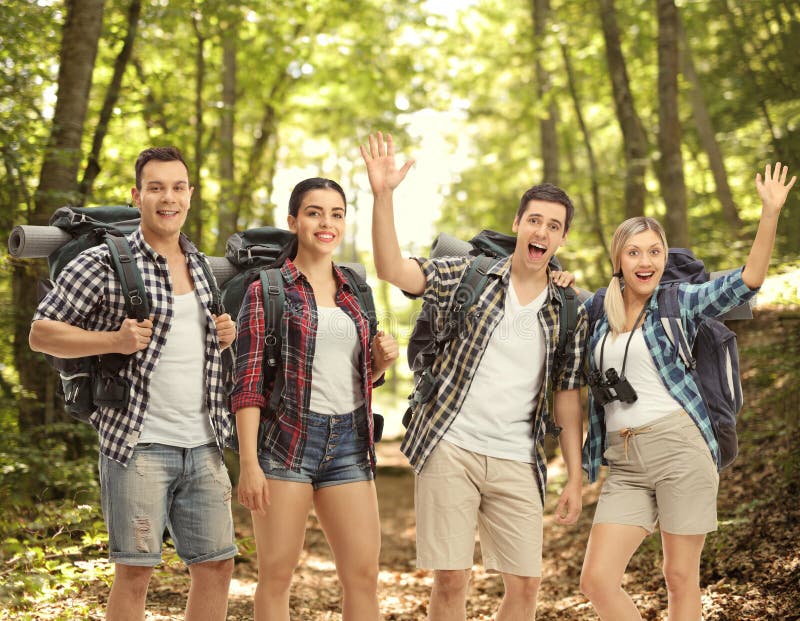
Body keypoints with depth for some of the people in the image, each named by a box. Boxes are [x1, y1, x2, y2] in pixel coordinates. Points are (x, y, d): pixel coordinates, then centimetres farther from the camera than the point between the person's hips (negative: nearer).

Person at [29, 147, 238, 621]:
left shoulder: (204, 268, 14)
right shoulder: (104, 264, -6)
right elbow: (41, 333, -5)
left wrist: (226, 337, 5)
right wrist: (115, 341, -18)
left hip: (204, 445, 6)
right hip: (139, 444, -6)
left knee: (217, 564, 9)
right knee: (135, 570, -1)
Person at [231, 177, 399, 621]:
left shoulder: (353, 292, 14)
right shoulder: (267, 290, -1)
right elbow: (248, 380, -7)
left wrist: (381, 359, 1)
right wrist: (248, 463, -14)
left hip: (349, 443, 5)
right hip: (286, 440, -5)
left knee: (364, 574, 2)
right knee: (276, 574, 1)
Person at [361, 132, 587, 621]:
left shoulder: (568, 313, 8)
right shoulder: (468, 276, 1)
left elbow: (568, 398, 10)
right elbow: (393, 270, -11)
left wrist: (576, 479, 7)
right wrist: (383, 195, -23)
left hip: (517, 462, 3)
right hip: (451, 451, -3)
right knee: (451, 580, -2)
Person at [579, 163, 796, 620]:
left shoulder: (681, 301, 4)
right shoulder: (597, 309, 14)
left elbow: (748, 280, -8)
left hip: (680, 447, -3)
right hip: (624, 463, 4)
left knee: (681, 578, 3)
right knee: (597, 582, -5)